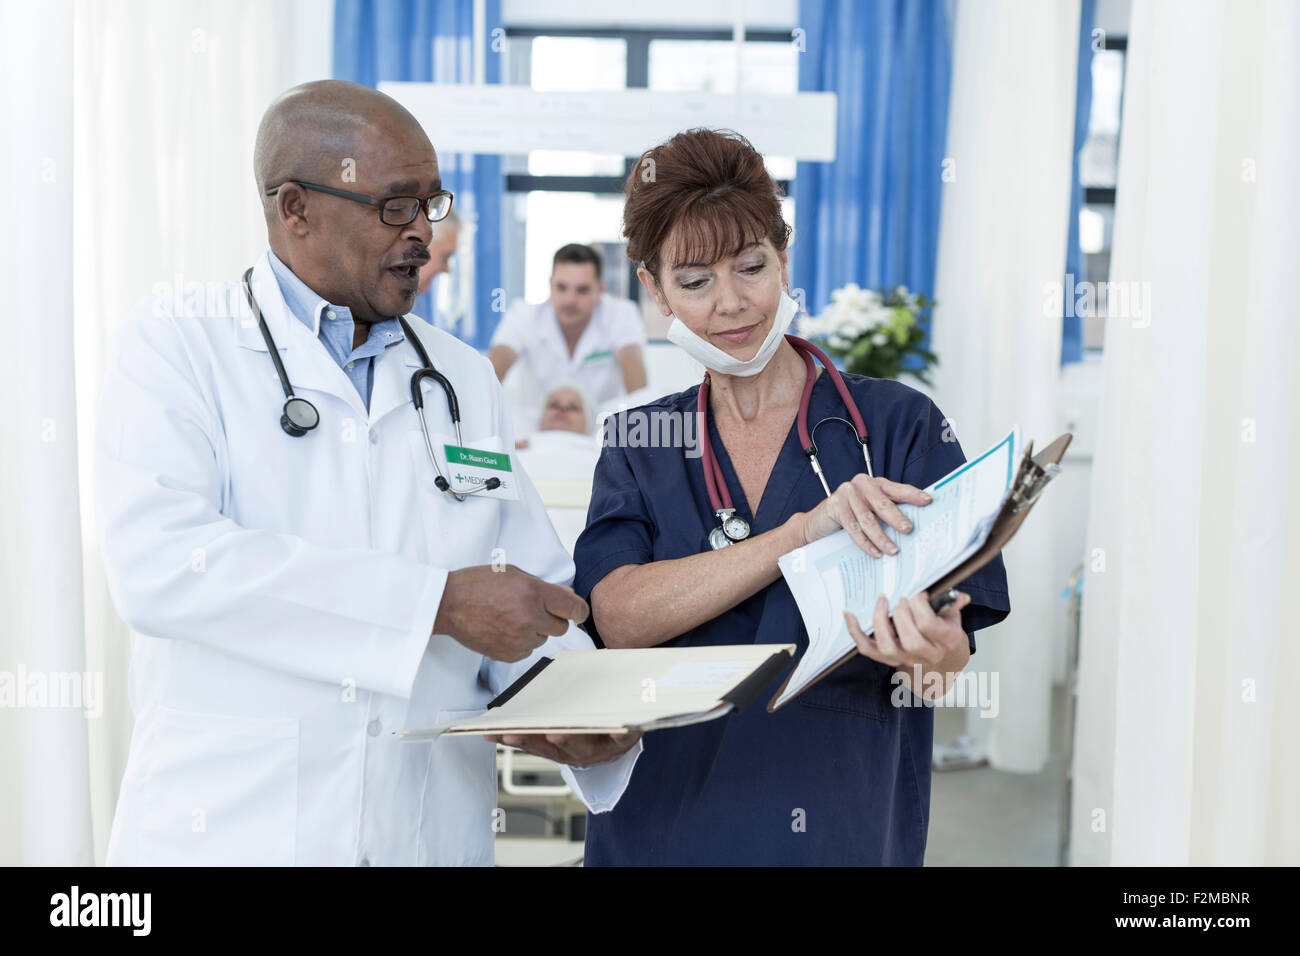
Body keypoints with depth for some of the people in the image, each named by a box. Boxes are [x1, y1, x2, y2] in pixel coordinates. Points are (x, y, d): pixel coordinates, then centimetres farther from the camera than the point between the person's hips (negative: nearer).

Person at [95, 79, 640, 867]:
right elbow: (159, 562, -18)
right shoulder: (177, 347, -2)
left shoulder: (466, 378, 12)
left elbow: (539, 591, 10)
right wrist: (439, 601, -18)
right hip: (229, 828, -3)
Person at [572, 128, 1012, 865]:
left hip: (844, 826, -1)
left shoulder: (900, 425, -4)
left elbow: (949, 670, -7)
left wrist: (932, 654, -31)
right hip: (663, 825, 2)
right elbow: (619, 619, -15)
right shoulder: (638, 448, 3)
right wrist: (808, 530, -25)